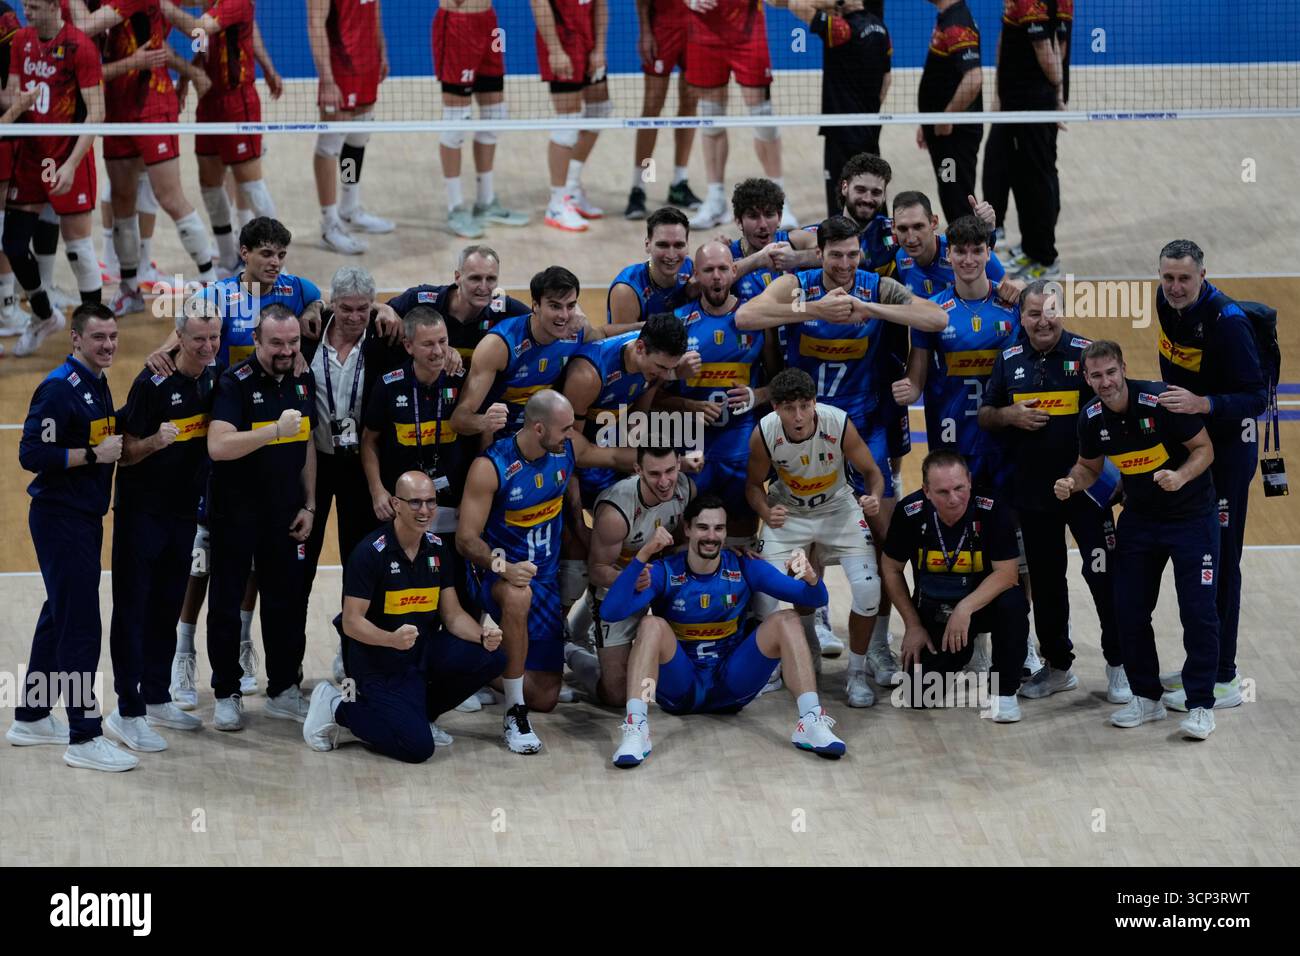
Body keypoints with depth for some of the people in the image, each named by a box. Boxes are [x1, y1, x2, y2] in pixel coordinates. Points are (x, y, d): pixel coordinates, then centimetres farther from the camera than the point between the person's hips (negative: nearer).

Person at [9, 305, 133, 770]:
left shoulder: (98, 384, 12)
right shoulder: (59, 387, -17)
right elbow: (33, 454, -21)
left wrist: (116, 448, 6)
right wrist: (94, 455, -21)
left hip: (86, 517, 10)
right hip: (60, 518, -10)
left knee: (59, 618, 16)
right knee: (80, 626, -10)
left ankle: (32, 719, 27)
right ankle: (83, 737, -8)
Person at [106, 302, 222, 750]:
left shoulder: (213, 379, 2)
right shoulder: (153, 383, -17)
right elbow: (128, 452, -16)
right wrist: (155, 441, -34)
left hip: (183, 510, 7)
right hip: (141, 510, -7)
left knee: (168, 606, 15)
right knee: (133, 608, -4)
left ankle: (157, 699, 26)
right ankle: (128, 711, -3)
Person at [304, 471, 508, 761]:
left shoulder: (437, 549, 4)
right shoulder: (370, 552, -17)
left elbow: (453, 615, 6)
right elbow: (351, 622, -19)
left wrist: (483, 636, -15)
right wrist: (393, 639, -37)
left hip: (424, 652, 7)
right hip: (379, 664, -7)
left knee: (492, 658, -14)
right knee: (418, 747, -21)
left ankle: (418, 715, 7)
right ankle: (339, 708, 2)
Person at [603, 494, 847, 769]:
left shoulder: (744, 568, -1)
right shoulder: (665, 572, -8)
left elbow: (816, 599, -3)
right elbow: (613, 611, -24)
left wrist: (810, 578, -28)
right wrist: (643, 555, -34)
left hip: (732, 687, 2)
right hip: (679, 689, -2)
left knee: (785, 620, -15)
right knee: (652, 625, -28)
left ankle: (810, 722, -29)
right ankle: (636, 728, -42)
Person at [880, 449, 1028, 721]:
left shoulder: (991, 511, -24)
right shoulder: (910, 513, -18)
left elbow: (1006, 573, -23)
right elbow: (891, 569, -3)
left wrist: (966, 608, -35)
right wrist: (913, 625, -2)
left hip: (982, 602, -2)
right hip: (932, 610, 2)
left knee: (1013, 603, -36)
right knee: (917, 694, -12)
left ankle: (1004, 690, -11)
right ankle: (960, 654, 23)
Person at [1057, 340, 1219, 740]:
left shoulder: (1162, 401, -22)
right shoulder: (1092, 419, -7)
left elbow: (1204, 448, -14)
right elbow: (1088, 466, 11)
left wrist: (1181, 476, -32)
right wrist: (1071, 483, -11)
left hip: (1192, 515, -5)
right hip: (1139, 518, 5)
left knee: (1198, 610, -9)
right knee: (1129, 609, 3)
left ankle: (1200, 704, -1)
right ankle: (1146, 698, 18)